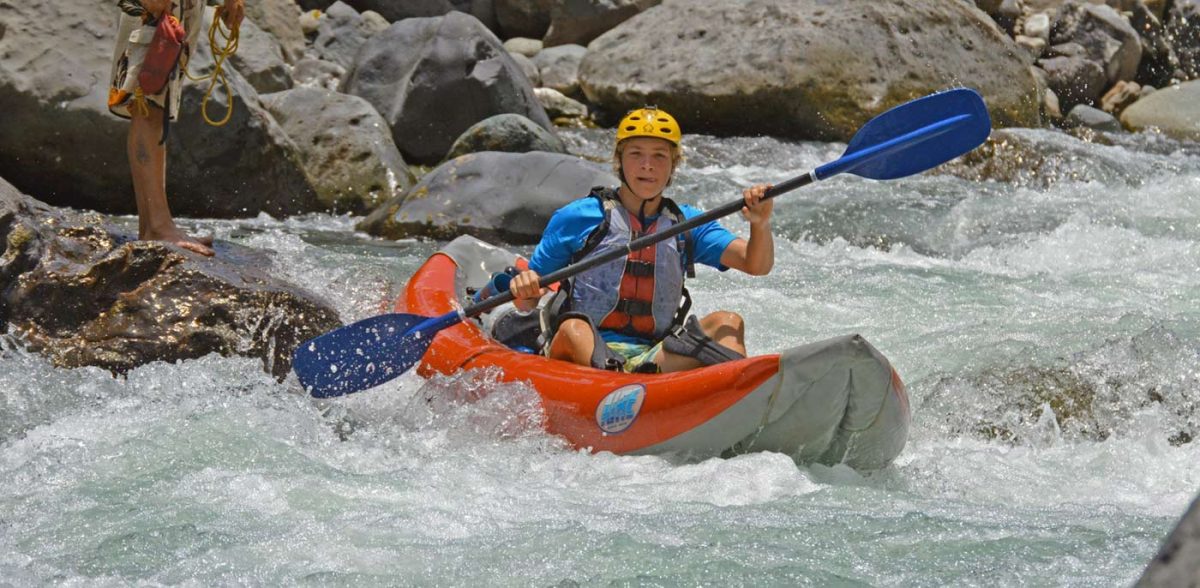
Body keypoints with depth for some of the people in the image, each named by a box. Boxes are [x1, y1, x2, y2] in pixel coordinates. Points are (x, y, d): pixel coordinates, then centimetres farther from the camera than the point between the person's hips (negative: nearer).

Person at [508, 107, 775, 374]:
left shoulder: (685, 224, 15)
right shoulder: (578, 217, 6)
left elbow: (757, 265, 3)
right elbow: (525, 305, 9)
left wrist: (760, 224, -18)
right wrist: (523, 288, -16)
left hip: (656, 356, 4)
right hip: (582, 353, -3)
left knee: (726, 323, -15)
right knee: (573, 329, -34)